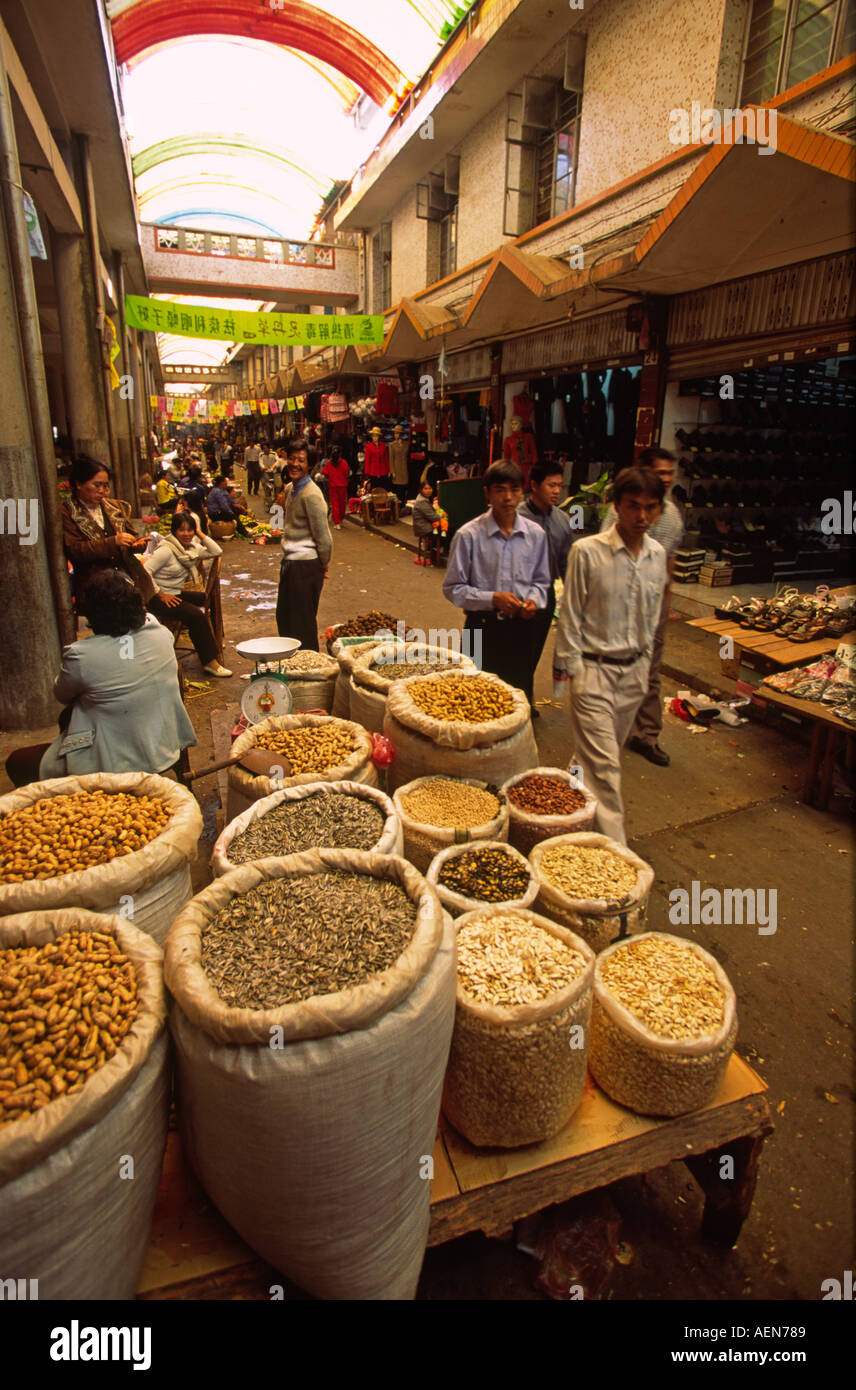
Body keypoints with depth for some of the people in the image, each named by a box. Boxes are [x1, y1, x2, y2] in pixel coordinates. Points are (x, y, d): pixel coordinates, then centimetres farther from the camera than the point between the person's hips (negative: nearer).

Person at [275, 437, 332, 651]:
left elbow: (323, 538, -16)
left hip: (306, 565, -9)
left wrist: (322, 566, -6)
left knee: (303, 621, 0)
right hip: (290, 561, 9)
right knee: (283, 616, 18)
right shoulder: (289, 489, 11)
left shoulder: (311, 495, -17)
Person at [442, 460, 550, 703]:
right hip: (482, 628, -3)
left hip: (520, 628, 3)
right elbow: (453, 587, -5)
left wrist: (534, 600, -8)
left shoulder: (536, 534, 2)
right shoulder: (469, 535, -9)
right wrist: (493, 599, -17)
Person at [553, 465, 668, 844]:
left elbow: (652, 616, 15)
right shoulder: (587, 551, -13)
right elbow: (570, 616, -8)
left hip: (633, 670, 6)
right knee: (603, 764, -5)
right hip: (594, 669, -5)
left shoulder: (657, 555, 4)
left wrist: (644, 663, 17)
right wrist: (570, 669, -6)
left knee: (601, 756, 16)